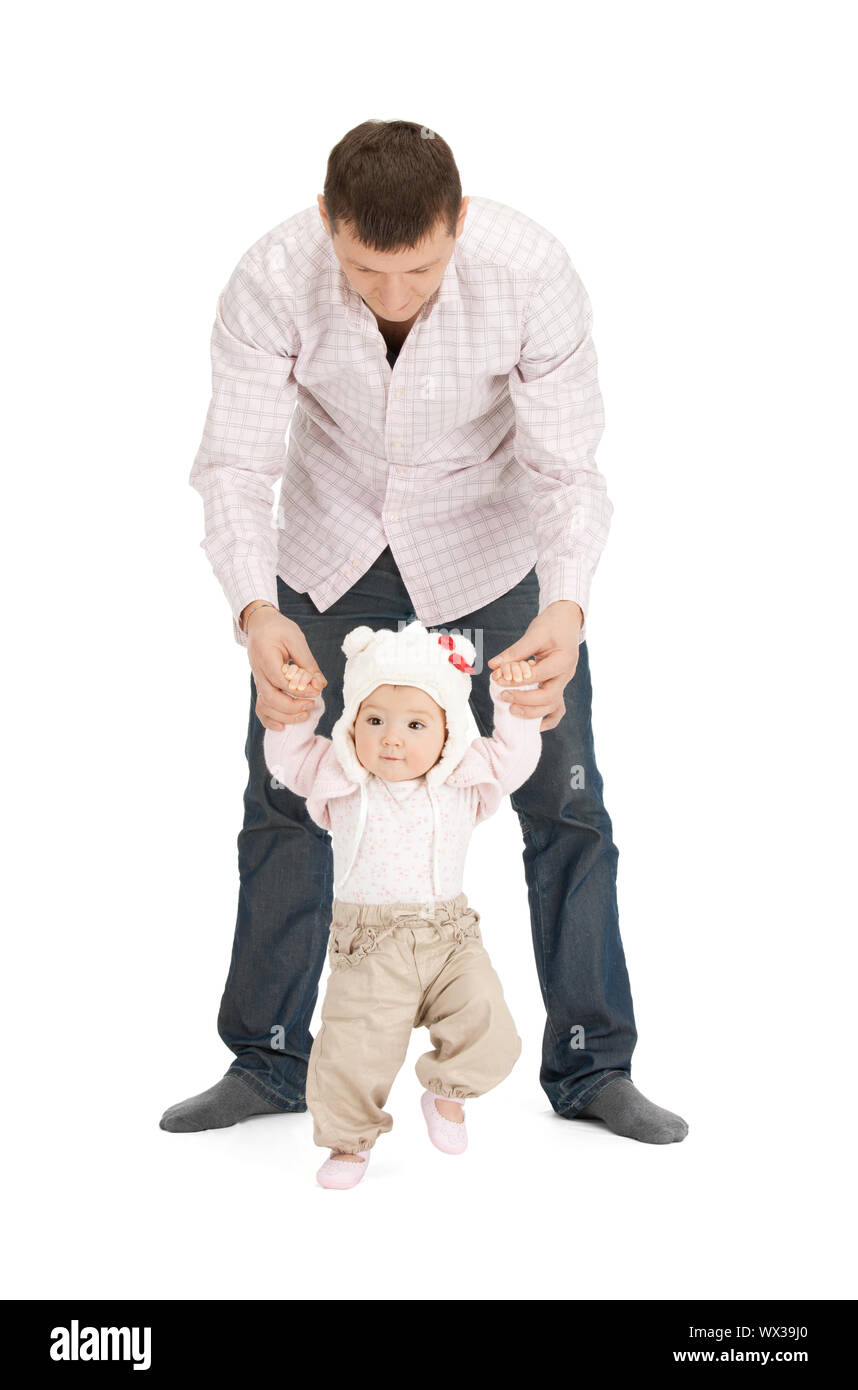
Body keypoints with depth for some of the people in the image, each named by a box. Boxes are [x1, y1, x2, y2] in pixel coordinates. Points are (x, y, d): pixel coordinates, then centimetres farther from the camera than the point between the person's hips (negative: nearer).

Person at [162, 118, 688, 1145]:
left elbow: (566, 470, -26)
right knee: (284, 798, 5)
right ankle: (267, 1063, 22)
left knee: (563, 803, -2)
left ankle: (590, 1068, 14)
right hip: (331, 549, 1)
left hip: (490, 545, -1)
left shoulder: (532, 273, -30)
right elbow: (235, 465, -25)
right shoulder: (271, 280, -28)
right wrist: (255, 614, -44)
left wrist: (566, 608, -45)